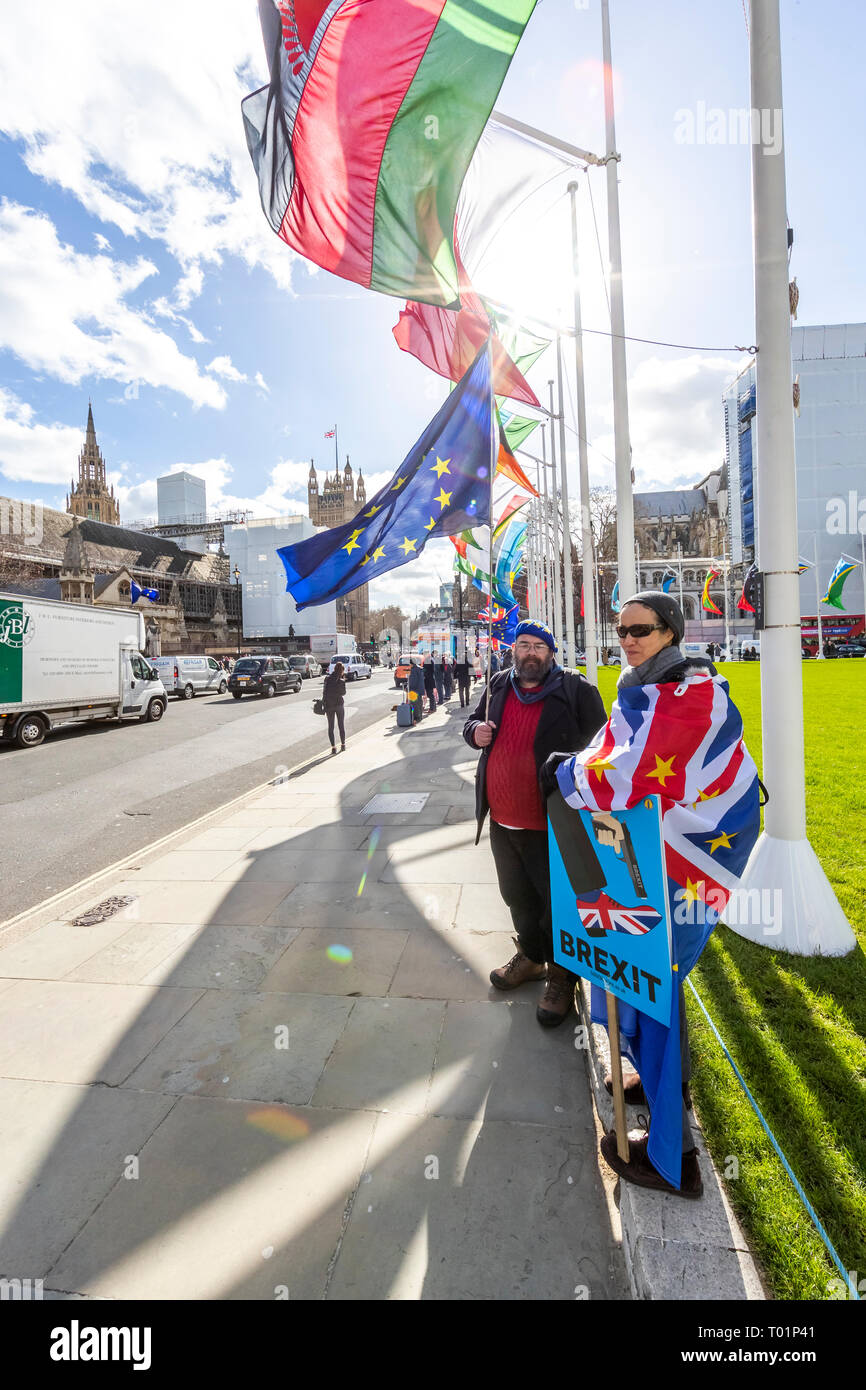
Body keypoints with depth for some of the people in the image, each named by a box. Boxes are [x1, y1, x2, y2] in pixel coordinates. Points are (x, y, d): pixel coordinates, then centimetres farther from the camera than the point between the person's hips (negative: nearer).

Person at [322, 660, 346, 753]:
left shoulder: (327, 679, -9)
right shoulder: (341, 681, -15)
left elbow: (324, 691, -4)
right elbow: (343, 693, 0)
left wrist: (324, 702, 7)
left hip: (328, 705, 1)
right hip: (339, 704, -1)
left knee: (330, 726, 9)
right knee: (341, 725, 15)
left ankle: (333, 747, 5)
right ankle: (343, 745, 22)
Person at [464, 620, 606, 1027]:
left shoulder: (575, 690, -10)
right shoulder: (499, 685, 7)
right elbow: (473, 721, 20)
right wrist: (475, 731, -3)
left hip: (551, 826, -6)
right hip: (502, 822, 6)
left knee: (558, 902, 11)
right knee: (517, 897, 24)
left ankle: (561, 974, 35)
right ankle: (530, 956, 48)